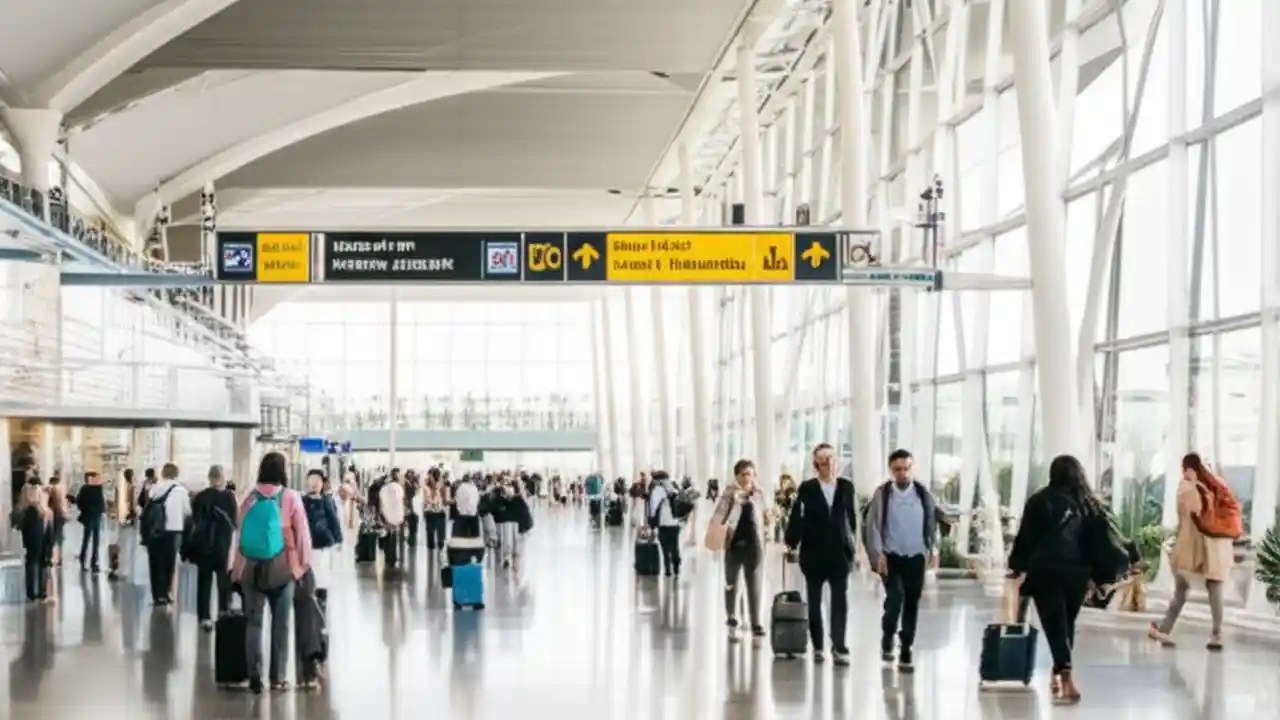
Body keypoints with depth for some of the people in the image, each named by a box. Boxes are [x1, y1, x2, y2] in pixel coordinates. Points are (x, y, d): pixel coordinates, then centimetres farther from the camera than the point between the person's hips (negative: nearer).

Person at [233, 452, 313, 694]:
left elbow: (240, 531, 1)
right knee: (281, 623, 8)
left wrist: (238, 566, 9)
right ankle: (277, 677, 8)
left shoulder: (251, 497, -2)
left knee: (254, 621, 7)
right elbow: (301, 532, -6)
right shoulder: (291, 497, -8)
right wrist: (304, 562, 4)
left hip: (253, 566, 1)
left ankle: (254, 675, 0)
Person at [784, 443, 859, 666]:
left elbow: (852, 516, 8)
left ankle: (839, 647, -4)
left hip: (839, 553, 1)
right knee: (814, 602, 7)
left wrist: (852, 543, 9)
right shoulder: (807, 488, -4)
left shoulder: (847, 487, 3)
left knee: (840, 602, -5)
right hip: (814, 554, -1)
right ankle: (817, 647, 16)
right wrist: (791, 543, -11)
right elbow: (797, 517, -6)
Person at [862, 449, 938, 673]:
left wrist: (930, 551, 5)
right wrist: (878, 554, -13)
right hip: (891, 556, -2)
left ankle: (905, 653, 13)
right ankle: (887, 639, 8)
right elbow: (872, 526, -6)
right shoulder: (882, 494, -4)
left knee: (912, 604, 3)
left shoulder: (923, 494, 1)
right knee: (895, 597, -18)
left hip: (916, 557, 2)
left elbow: (932, 524, 9)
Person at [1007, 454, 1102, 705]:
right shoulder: (1090, 504, 6)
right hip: (1077, 573, 3)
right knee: (1066, 624, 19)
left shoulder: (1041, 500, -1)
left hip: (1046, 571, -3)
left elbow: (1026, 536, 2)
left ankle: (1067, 679, -22)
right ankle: (1058, 675, 27)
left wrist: (1017, 566, 13)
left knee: (1055, 625, -6)